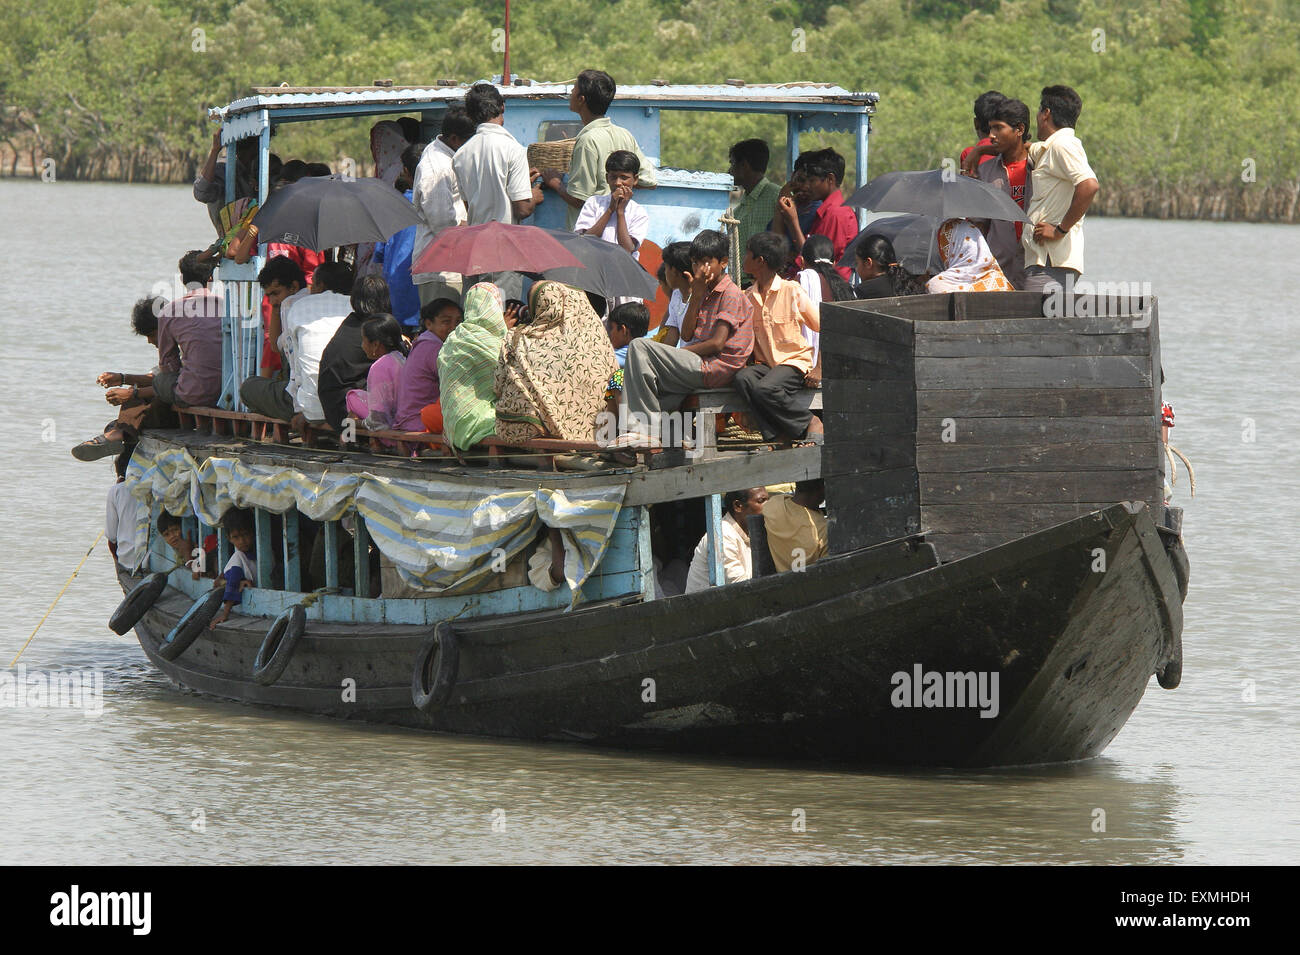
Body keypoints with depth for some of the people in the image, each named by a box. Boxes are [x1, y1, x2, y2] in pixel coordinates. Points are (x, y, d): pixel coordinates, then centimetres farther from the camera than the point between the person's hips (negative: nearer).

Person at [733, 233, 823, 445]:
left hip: (794, 362, -5)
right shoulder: (748, 298, 12)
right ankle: (776, 433, -29)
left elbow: (825, 329, -3)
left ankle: (811, 423, -14)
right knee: (742, 378, -30)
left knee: (764, 389, -35)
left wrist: (819, 369, -11)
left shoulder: (792, 292, -4)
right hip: (765, 364, 5)